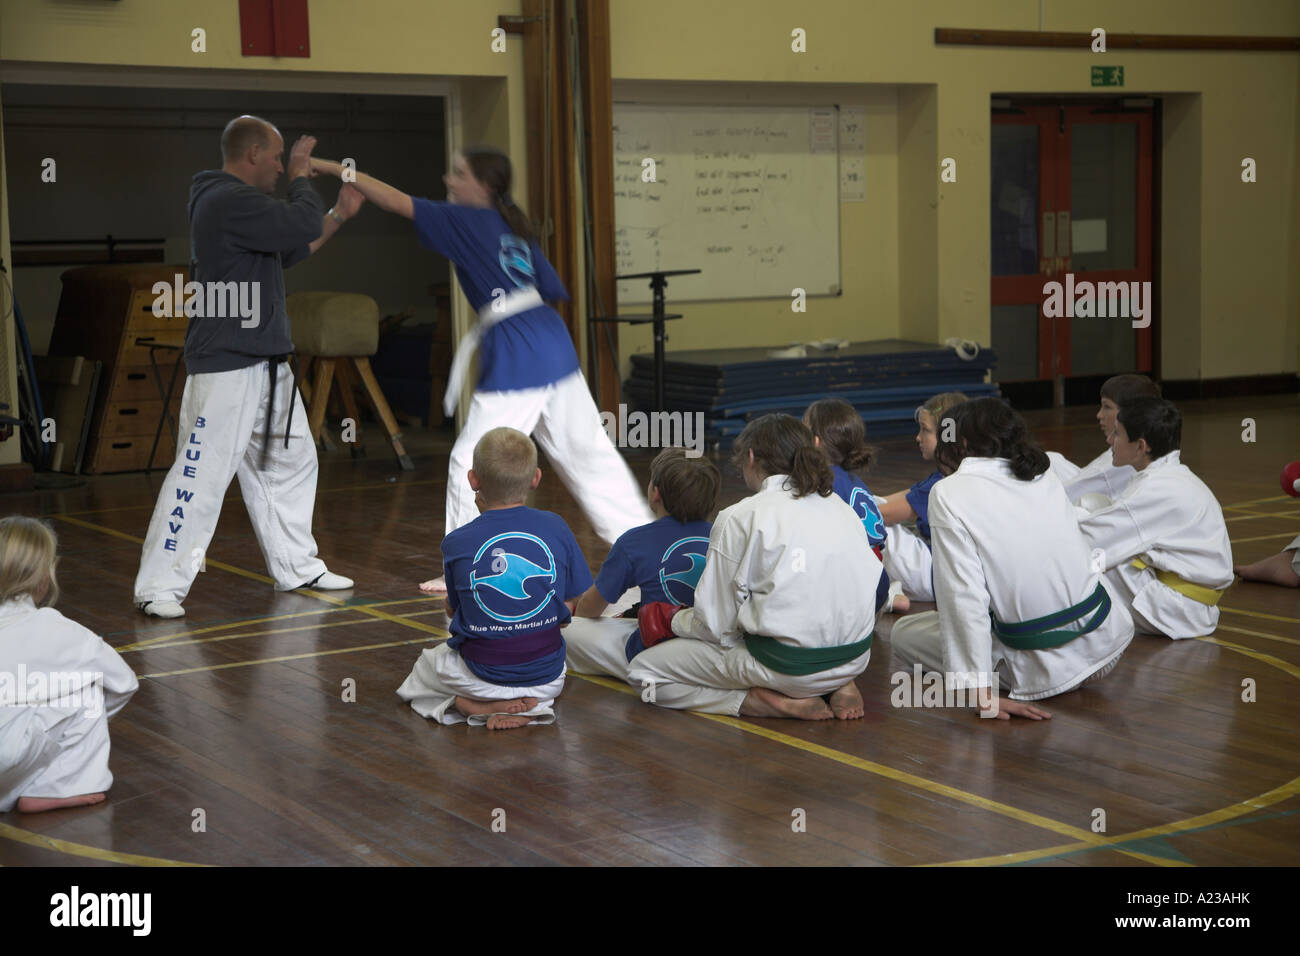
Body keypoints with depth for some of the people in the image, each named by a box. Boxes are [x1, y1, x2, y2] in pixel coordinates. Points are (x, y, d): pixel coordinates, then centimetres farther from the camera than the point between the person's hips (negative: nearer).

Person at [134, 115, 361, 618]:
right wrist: (301, 176, -5)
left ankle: (297, 567, 30)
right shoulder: (230, 201, -17)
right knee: (202, 474, -10)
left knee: (288, 462, 18)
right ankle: (159, 587, -5)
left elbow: (290, 251, 25)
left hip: (265, 365, 11)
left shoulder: (234, 201, 17)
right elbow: (303, 226, -23)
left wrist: (340, 214, 21)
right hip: (225, 368, -11)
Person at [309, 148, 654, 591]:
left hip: (515, 356, -8)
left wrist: (336, 169, -2)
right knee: (587, 450, 17)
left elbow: (397, 201, -7)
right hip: (556, 345, 8)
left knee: (471, 462, 1)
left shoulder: (467, 222, -6)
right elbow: (551, 289, 17)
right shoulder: (515, 228, 16)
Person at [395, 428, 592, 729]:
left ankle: (474, 705, 0)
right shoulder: (555, 527, -8)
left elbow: (453, 611, 4)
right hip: (548, 677, 2)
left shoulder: (458, 543, -12)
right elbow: (572, 606, -1)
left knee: (423, 669, 30)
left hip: (481, 676, -1)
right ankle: (534, 705, 3)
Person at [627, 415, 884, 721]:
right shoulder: (842, 507, 10)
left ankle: (778, 703, -7)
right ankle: (836, 688, 7)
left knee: (643, 670, 6)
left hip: (788, 665, -7)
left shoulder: (741, 517, -7)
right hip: (854, 658, 7)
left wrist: (675, 621, 17)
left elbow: (716, 624, -5)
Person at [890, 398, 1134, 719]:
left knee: (903, 633, 11)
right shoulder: (1046, 478, 7)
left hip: (1046, 665, -6)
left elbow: (965, 598, -16)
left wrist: (983, 695, -15)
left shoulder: (950, 494, -11)